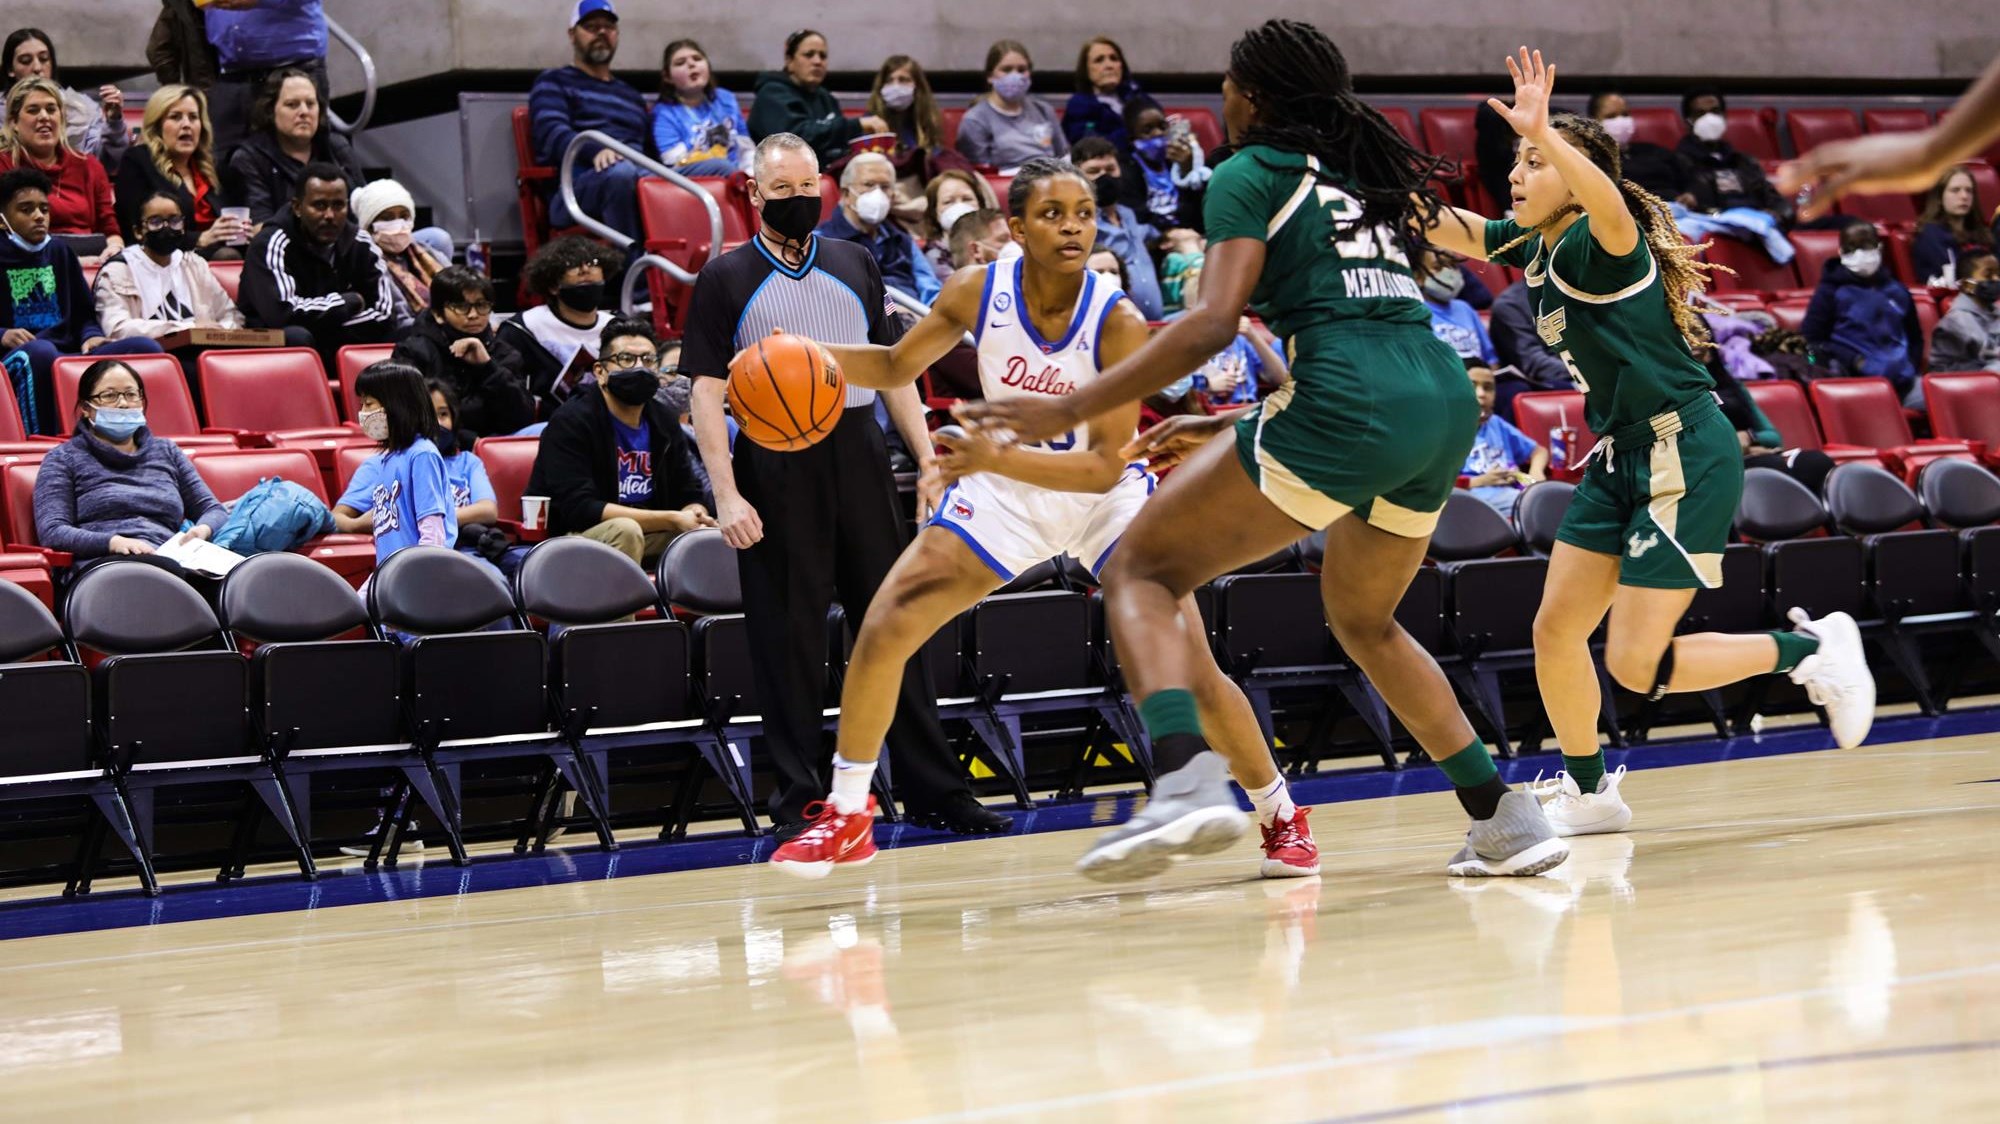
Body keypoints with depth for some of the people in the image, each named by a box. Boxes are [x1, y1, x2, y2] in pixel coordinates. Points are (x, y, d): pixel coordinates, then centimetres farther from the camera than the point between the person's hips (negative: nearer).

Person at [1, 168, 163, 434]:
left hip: (67, 356, 5)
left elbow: (84, 313, 24)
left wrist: (91, 336, 2)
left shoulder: (60, 252, 21)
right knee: (39, 351, -43)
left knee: (145, 348, -17)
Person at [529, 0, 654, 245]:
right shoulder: (553, 82, 19)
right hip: (574, 190, -5)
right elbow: (552, 135, -1)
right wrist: (595, 151, -23)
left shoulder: (632, 96, 37)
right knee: (621, 171, -41)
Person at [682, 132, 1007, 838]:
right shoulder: (725, 280, 2)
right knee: (788, 633, -1)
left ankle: (932, 788, 9)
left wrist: (927, 459, 8)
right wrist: (726, 494, -12)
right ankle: (796, 796, 6)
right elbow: (706, 391, -3)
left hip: (858, 455, 3)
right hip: (774, 467, -3)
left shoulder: (855, 265, 13)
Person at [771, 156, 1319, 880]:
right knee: (882, 633, -9)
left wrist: (994, 457, -40)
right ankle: (846, 817, 8)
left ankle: (1283, 818, 12)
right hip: (1006, 492, 3)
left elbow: (1105, 466, -27)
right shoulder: (979, 292, -16)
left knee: (1192, 672, -11)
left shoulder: (1117, 323, -26)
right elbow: (896, 368, 1)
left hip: (1106, 496, -3)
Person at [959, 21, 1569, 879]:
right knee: (1362, 617, 31)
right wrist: (1225, 429, 33)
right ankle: (1506, 820, 26)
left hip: (1352, 407, -8)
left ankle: (1187, 780, -25)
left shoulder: (1251, 175, 6)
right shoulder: (1367, 177, 29)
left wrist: (1068, 409, -9)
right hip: (1448, 400, 8)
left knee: (1141, 568, 1)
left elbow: (1213, 322, -9)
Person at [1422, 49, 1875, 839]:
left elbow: (1608, 203, -42)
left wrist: (1542, 134, -59)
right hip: (1622, 456, 9)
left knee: (1636, 665, -9)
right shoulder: (1534, 245, 8)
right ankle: (1587, 793, 22)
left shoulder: (1597, 244, -18)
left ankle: (1811, 648, 7)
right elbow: (1444, 228, 11)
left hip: (1687, 459, -9)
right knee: (1556, 628, 6)